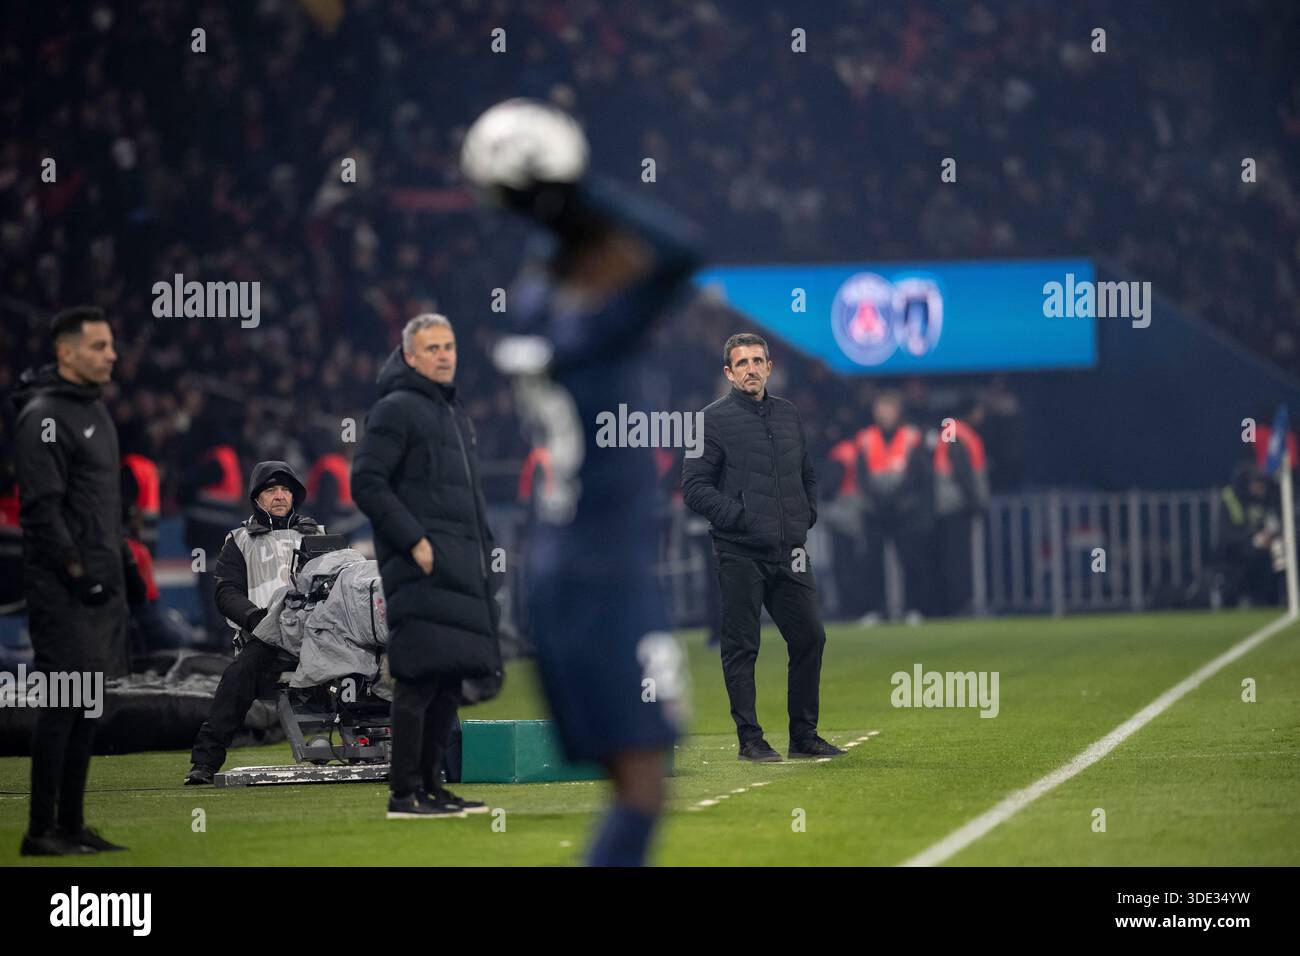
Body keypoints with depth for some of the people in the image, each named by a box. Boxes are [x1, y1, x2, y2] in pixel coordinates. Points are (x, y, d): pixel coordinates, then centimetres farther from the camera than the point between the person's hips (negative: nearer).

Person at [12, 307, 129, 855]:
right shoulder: (45, 416, -13)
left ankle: (72, 825, 15)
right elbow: (41, 506, -19)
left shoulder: (93, 408, 17)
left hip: (99, 584, 9)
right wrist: (77, 571, -18)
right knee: (63, 706, -8)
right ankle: (42, 830, -5)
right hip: (64, 588, -9)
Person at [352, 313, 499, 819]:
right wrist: (414, 541, -17)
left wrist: (485, 548, 17)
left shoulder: (455, 414, 22)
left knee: (450, 679, 9)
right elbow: (366, 482, -13)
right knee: (420, 677, -11)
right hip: (421, 569, -9)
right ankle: (404, 792, -9)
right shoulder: (397, 409, -6)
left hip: (463, 568, 9)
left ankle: (430, 783, 15)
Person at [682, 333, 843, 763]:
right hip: (740, 553, -6)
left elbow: (808, 475, 27)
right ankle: (750, 740, 5)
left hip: (789, 551, 6)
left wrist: (807, 515, 12)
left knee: (810, 637, 5)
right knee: (741, 647, -2)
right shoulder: (715, 419, -3)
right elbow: (694, 486, -7)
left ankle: (804, 736, 15)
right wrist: (738, 517, -14)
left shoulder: (788, 415, 15)